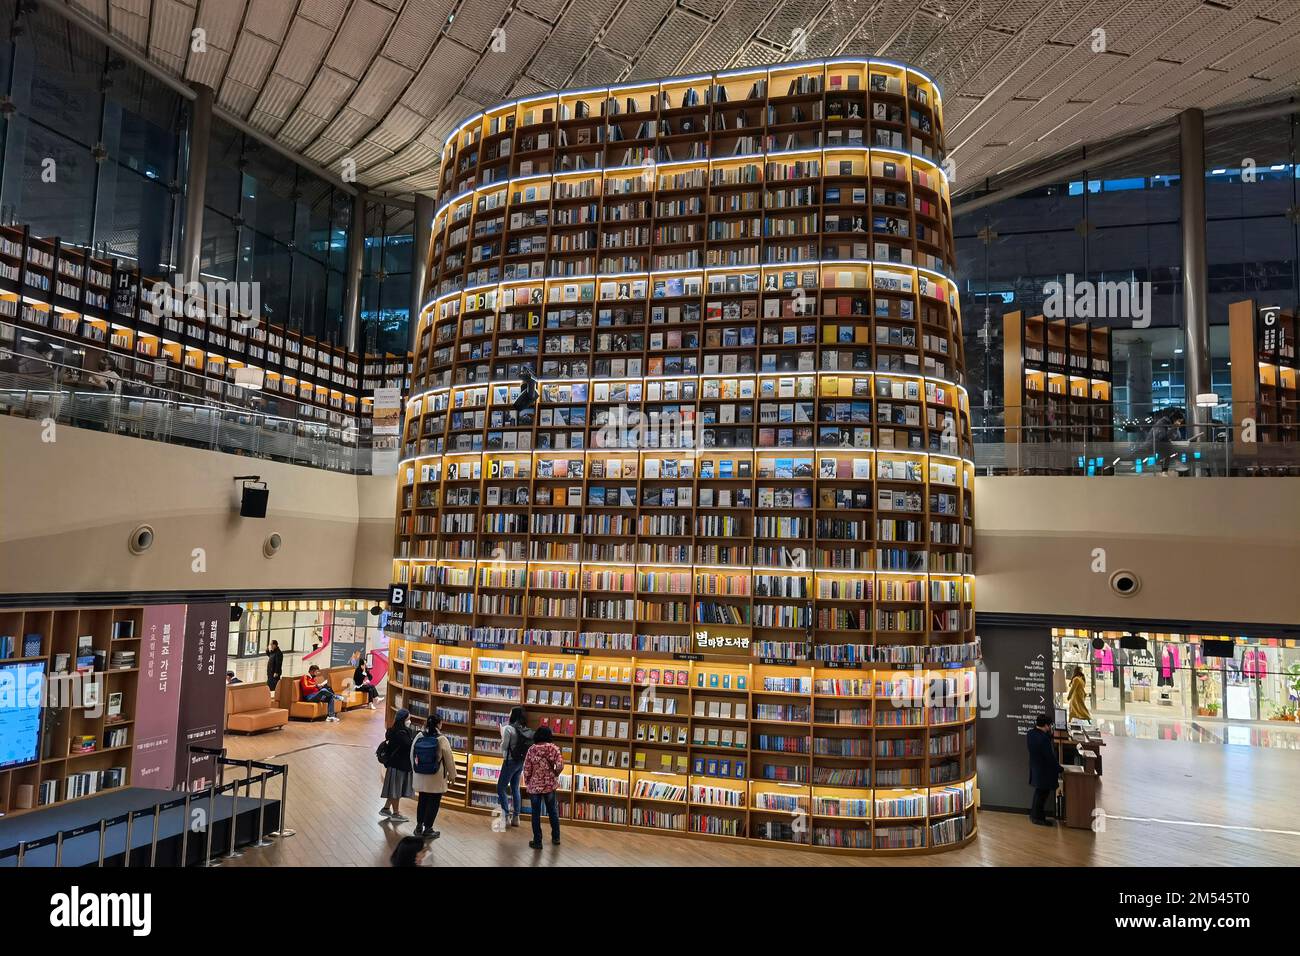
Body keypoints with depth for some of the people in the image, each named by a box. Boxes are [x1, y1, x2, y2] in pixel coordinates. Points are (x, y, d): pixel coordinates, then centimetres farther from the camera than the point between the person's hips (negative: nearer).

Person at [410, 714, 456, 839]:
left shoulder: (419, 737, -7)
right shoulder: (442, 740, -18)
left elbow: (412, 755, 4)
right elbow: (449, 759, -11)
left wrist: (415, 770, 20)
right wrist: (452, 775, 3)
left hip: (420, 777, 5)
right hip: (436, 778, -4)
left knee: (422, 801, 19)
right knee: (433, 803, 9)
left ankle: (419, 827, 29)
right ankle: (428, 829, 15)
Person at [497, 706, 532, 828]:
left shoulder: (508, 728, -15)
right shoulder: (526, 730, 4)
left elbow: (504, 746, -12)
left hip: (510, 761, -7)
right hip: (521, 762, 7)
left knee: (501, 788, 3)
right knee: (515, 788, 15)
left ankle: (506, 815, -1)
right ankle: (516, 817, 17)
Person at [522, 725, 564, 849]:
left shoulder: (532, 749, -9)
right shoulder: (554, 748, -8)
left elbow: (526, 769, -9)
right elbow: (560, 766, -17)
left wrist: (527, 783, 6)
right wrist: (555, 774, 3)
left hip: (534, 786, -1)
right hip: (550, 785, 1)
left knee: (536, 814, 10)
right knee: (553, 811, 19)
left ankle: (537, 842, 16)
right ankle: (556, 838, 29)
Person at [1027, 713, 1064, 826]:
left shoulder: (1029, 734, -1)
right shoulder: (1043, 738, -28)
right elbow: (1050, 756, -23)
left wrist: (1049, 734, 1)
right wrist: (1059, 769, -10)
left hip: (1034, 768, 9)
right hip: (1044, 771, -9)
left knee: (1039, 792, 22)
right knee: (1042, 794, 6)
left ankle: (1034, 814, 32)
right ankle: (1038, 818, 16)